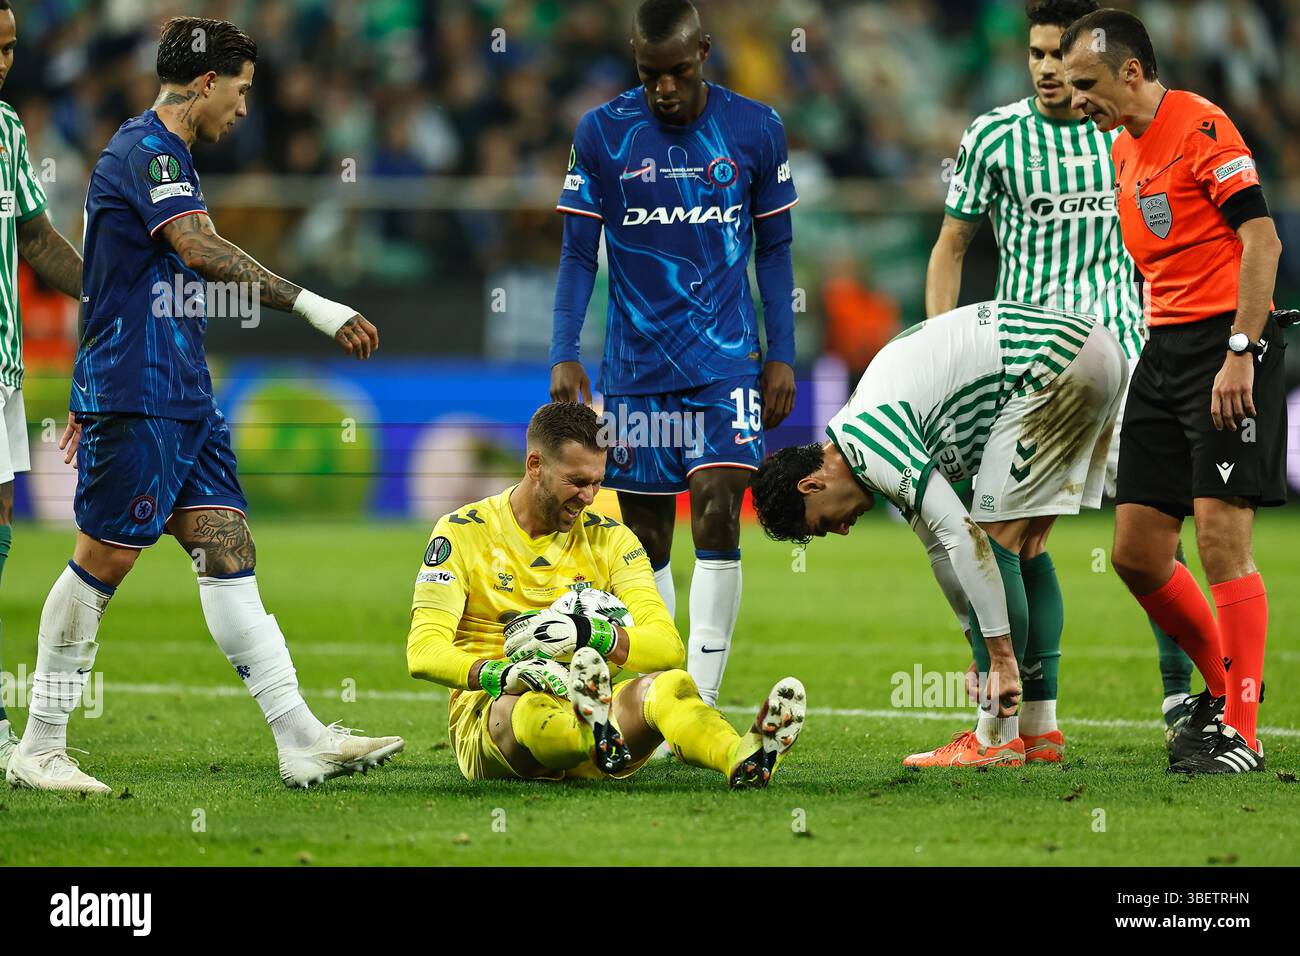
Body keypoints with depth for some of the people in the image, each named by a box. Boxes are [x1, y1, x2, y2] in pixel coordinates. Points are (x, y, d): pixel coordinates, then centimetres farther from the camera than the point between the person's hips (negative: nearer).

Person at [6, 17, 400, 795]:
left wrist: (95, 398, 31)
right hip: (138, 398, -10)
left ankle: (301, 739, -3)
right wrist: (312, 306, -33)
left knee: (228, 549, 2)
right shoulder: (147, 150, -13)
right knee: (104, 561, -5)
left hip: (184, 396, 10)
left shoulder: (166, 154, 20)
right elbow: (202, 250, -28)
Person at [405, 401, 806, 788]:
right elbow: (423, 652, -10)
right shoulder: (462, 533, 2)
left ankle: (743, 759, -63)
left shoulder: (609, 538, 11)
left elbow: (668, 647, -1)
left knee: (670, 685, -31)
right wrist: (501, 674, -31)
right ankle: (600, 738, -72)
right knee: (532, 708, -39)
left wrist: (590, 634, -22)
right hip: (488, 714, -1)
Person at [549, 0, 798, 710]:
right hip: (634, 368, 1)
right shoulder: (601, 134, -1)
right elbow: (578, 255, 3)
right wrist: (564, 356, -7)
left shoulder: (755, 131, 0)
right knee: (646, 537, 5)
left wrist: (781, 354, 4)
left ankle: (702, 701, -14)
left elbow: (773, 248, 9)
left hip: (726, 359, -1)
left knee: (718, 515, -15)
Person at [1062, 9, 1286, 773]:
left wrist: (1240, 353, -21)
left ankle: (1242, 735, -8)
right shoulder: (1123, 149, 17)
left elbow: (1261, 240, -16)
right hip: (1163, 348, 9)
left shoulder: (1201, 127, -10)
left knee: (1222, 538, -12)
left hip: (1227, 340, -9)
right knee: (1137, 554, 6)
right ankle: (1221, 684, 25)